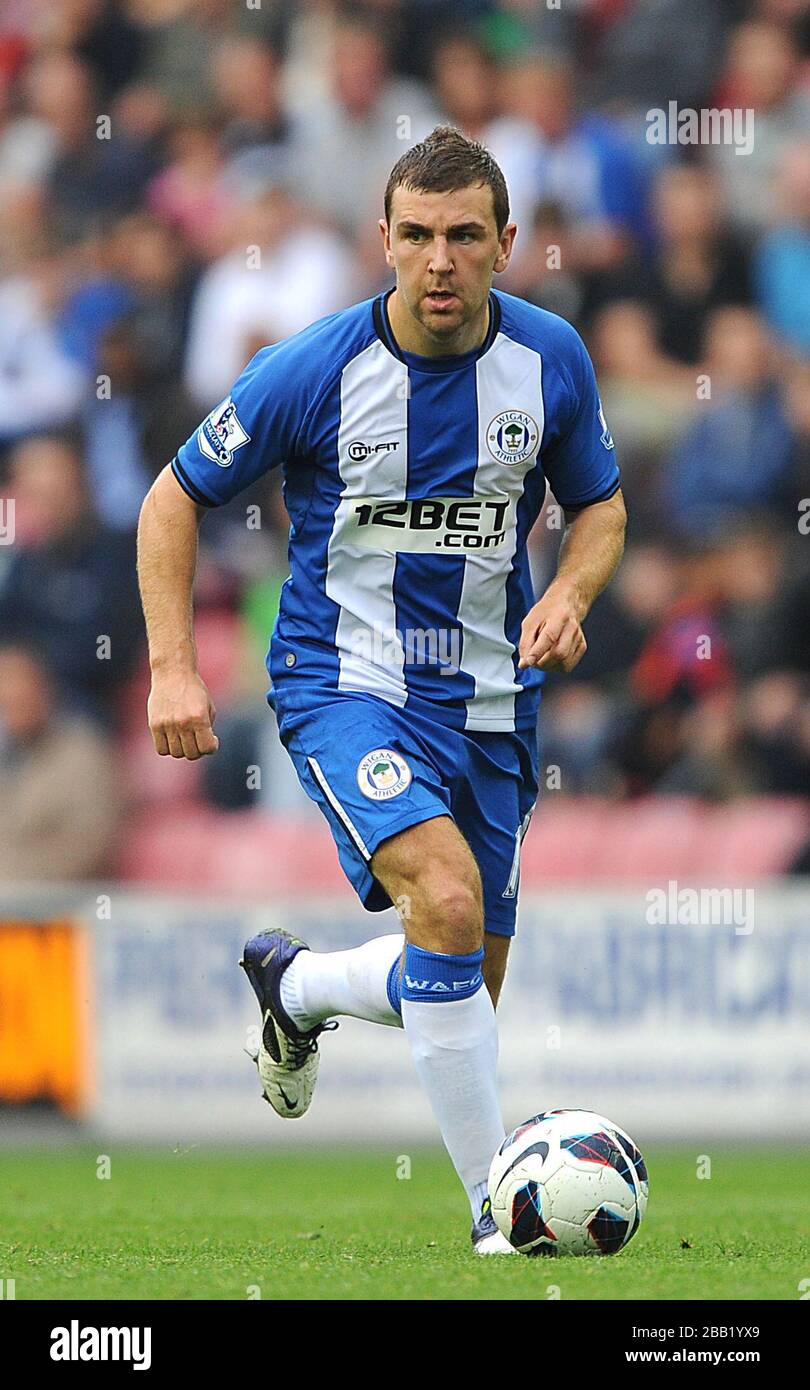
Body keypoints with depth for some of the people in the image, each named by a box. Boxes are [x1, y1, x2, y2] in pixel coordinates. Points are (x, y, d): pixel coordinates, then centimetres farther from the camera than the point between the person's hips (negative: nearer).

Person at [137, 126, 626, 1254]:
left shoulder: (552, 359, -5)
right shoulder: (314, 370, -14)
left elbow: (600, 505, 12)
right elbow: (175, 499, -2)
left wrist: (570, 592, -10)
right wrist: (173, 667, -11)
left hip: (488, 694, 5)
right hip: (344, 683, -5)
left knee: (466, 987, 10)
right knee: (447, 902, -29)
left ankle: (293, 986, 44)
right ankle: (500, 1211, -21)